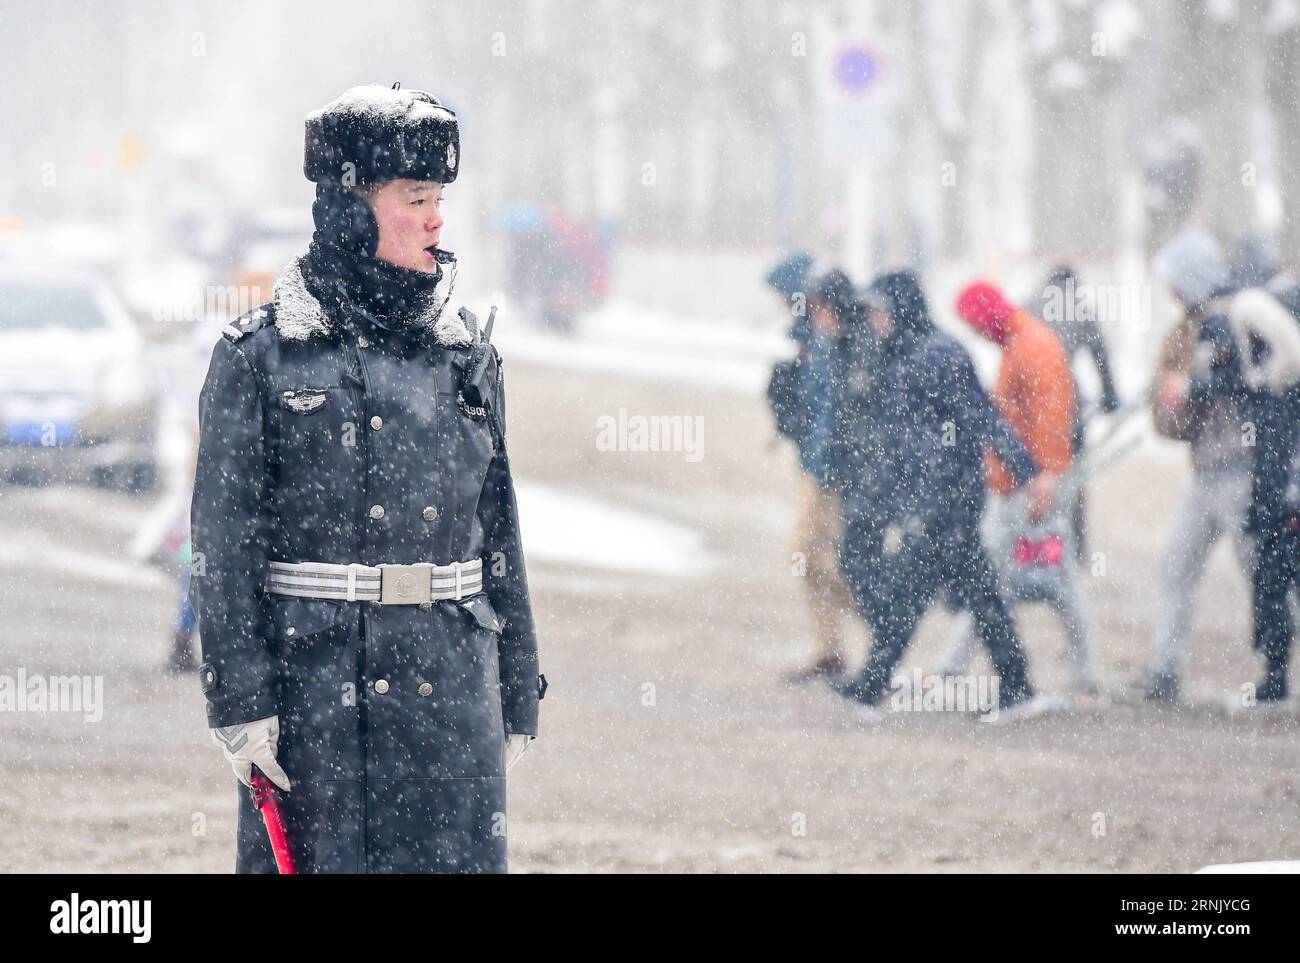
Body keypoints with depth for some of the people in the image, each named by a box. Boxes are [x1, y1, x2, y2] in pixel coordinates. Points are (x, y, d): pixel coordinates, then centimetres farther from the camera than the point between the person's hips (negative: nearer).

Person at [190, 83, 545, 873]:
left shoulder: (467, 355, 10)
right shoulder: (260, 356, -3)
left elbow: (499, 532, 14)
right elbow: (223, 543, -5)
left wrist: (518, 698, 13)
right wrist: (239, 700, -11)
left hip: (450, 689, 4)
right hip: (313, 683, -4)